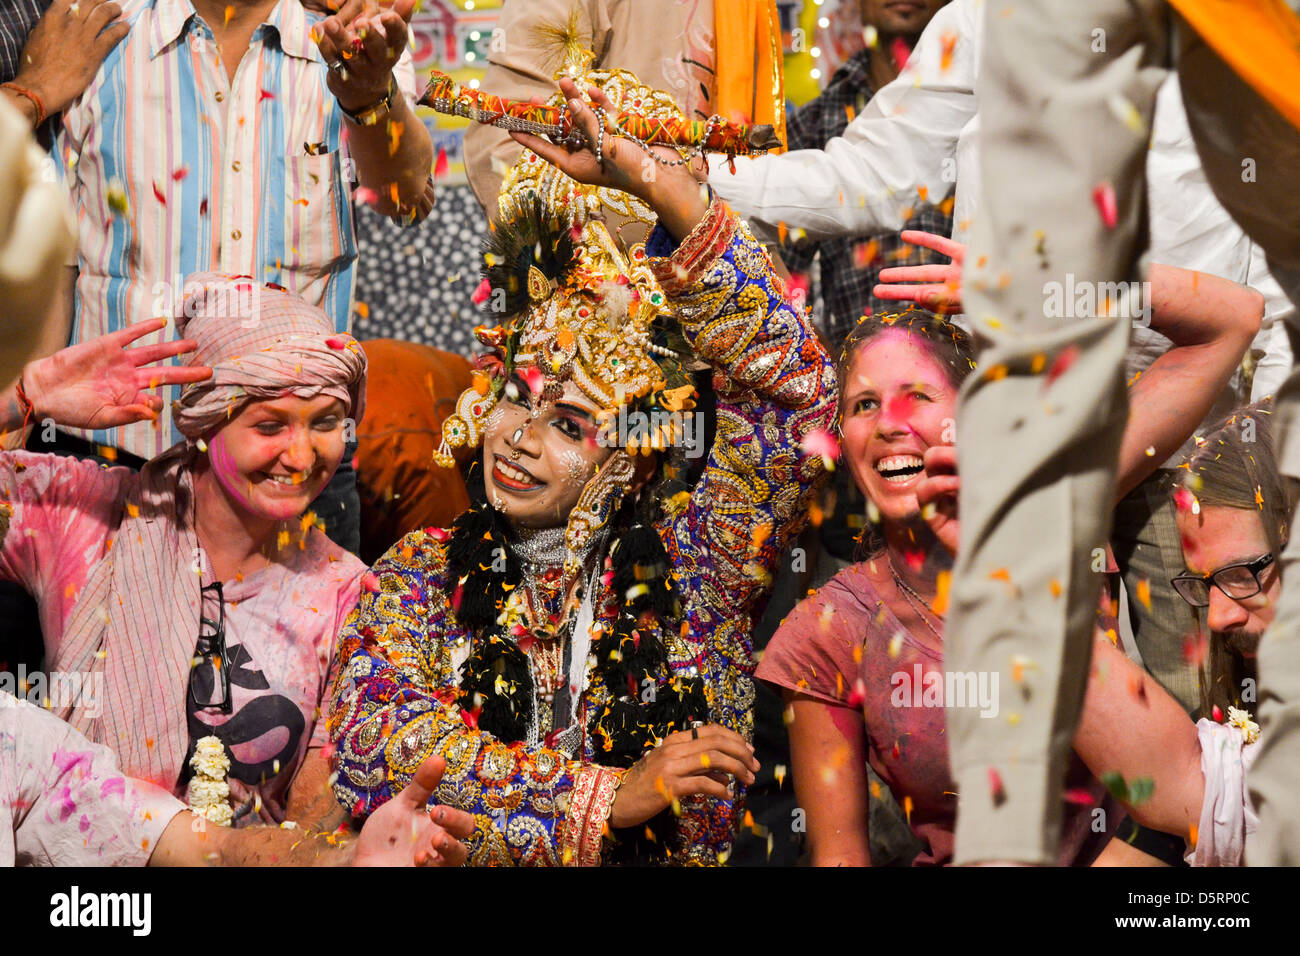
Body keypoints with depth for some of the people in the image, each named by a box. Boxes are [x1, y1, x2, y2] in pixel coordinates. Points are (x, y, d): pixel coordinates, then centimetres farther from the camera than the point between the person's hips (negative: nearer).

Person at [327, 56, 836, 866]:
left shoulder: (691, 559, 5)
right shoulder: (419, 576, 6)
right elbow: (369, 745, -8)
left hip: (675, 859, -1)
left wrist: (664, 186, -7)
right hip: (462, 863, 2)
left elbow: (793, 383, -3)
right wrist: (609, 794, -15)